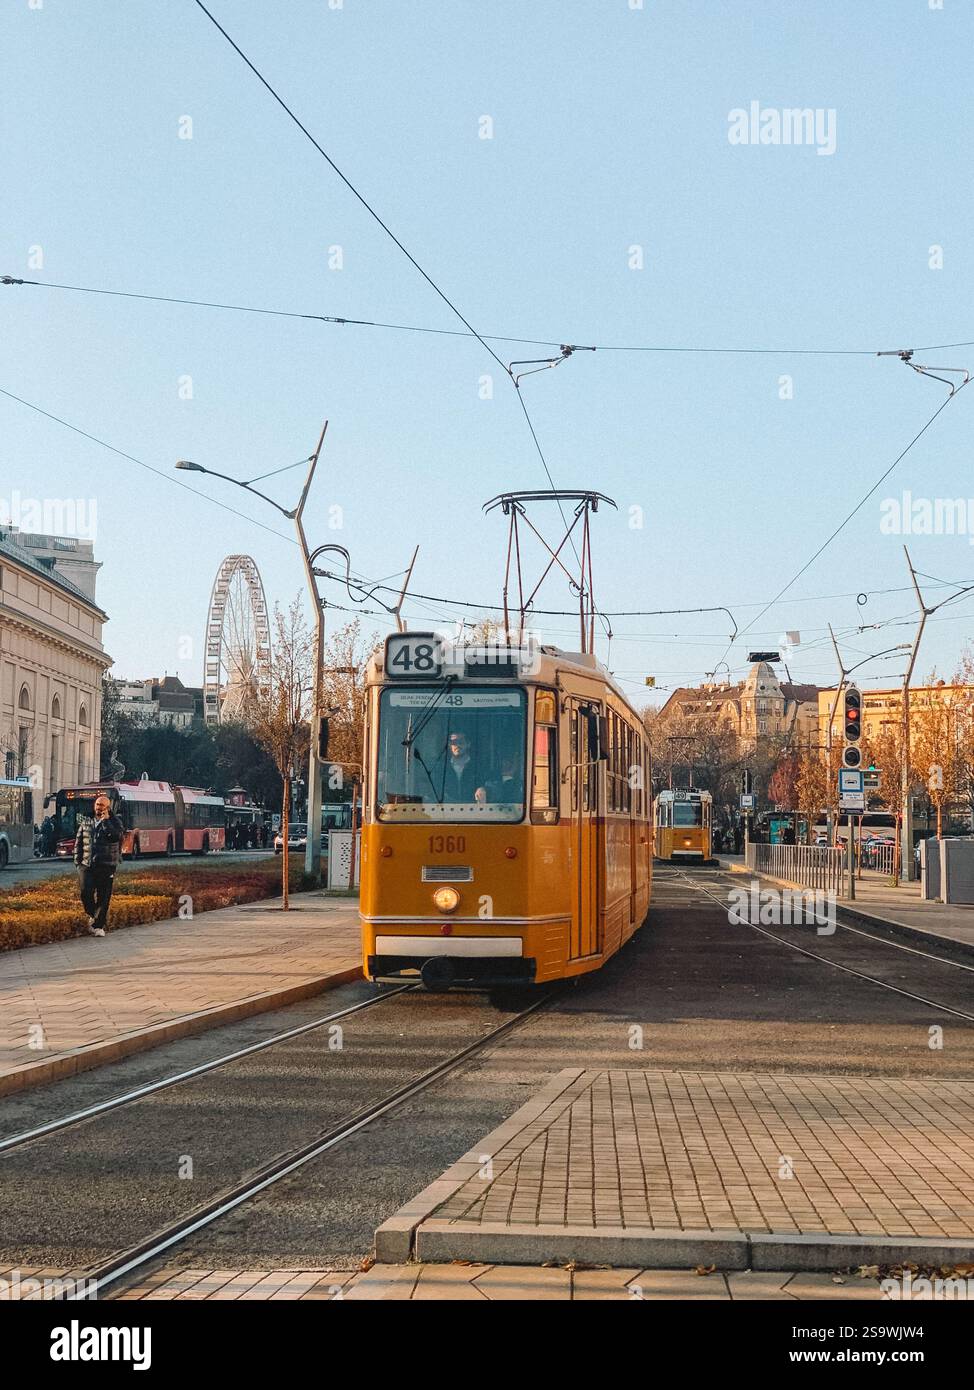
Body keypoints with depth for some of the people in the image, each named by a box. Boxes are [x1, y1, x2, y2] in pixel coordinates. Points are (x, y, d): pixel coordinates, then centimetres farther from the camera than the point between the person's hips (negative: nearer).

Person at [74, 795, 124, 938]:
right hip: (87, 865, 2)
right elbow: (78, 842, 18)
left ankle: (98, 926, 5)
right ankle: (92, 915, 19)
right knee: (86, 893, -8)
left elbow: (116, 836, -18)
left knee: (103, 897, -3)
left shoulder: (114, 822, 3)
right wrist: (78, 860, 11)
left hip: (106, 867, -2)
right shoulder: (86, 822, 13)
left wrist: (106, 820, -15)